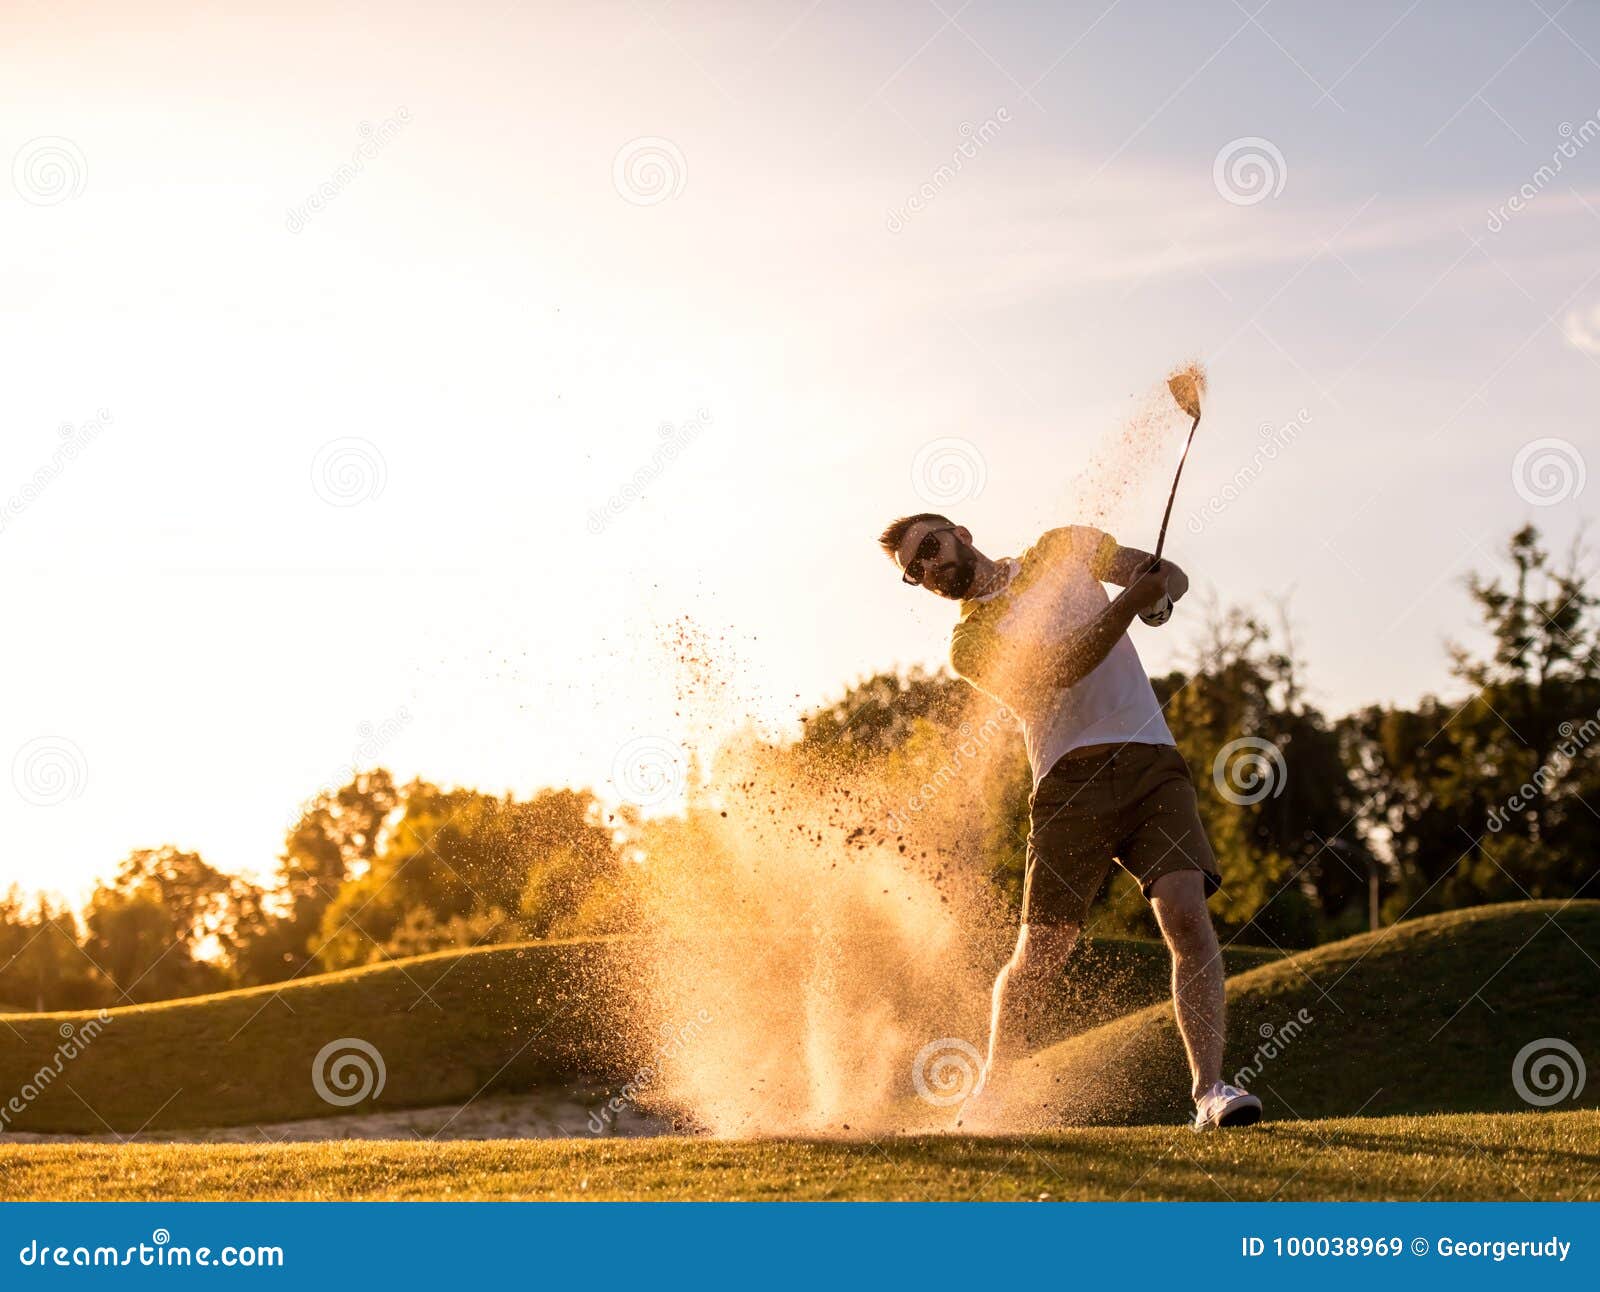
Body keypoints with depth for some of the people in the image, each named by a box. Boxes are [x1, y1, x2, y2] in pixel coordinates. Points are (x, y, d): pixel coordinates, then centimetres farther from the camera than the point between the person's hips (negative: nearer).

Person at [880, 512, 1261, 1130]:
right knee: (1041, 953, -5)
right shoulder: (971, 645, 6)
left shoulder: (1063, 549, 17)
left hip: (1150, 761, 1)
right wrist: (1129, 599, -24)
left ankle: (1209, 1089, -20)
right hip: (1071, 782, -1)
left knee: (1187, 917, -18)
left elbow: (1171, 575, 13)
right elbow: (1064, 667, -11)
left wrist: (1160, 586, -11)